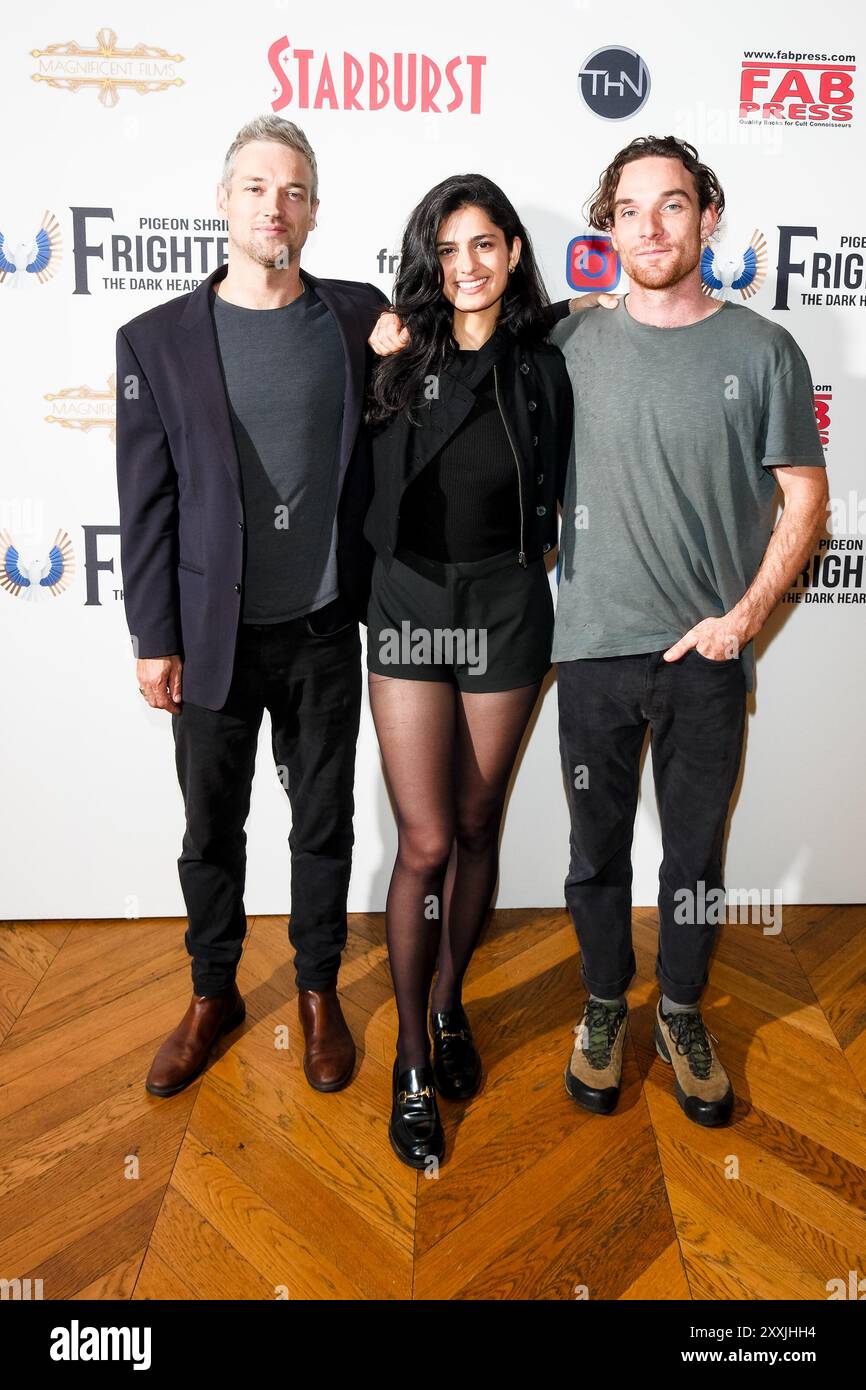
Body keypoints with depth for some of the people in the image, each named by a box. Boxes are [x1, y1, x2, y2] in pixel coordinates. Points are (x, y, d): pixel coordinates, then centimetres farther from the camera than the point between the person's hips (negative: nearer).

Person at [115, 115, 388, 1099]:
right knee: (211, 828, 13)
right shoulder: (156, 339, -1)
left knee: (324, 824, 13)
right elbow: (146, 504, -1)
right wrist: (153, 639, -3)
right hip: (213, 636, 0)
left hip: (325, 631, 1)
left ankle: (318, 991, 34)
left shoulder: (359, 316, 2)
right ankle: (212, 994, 35)